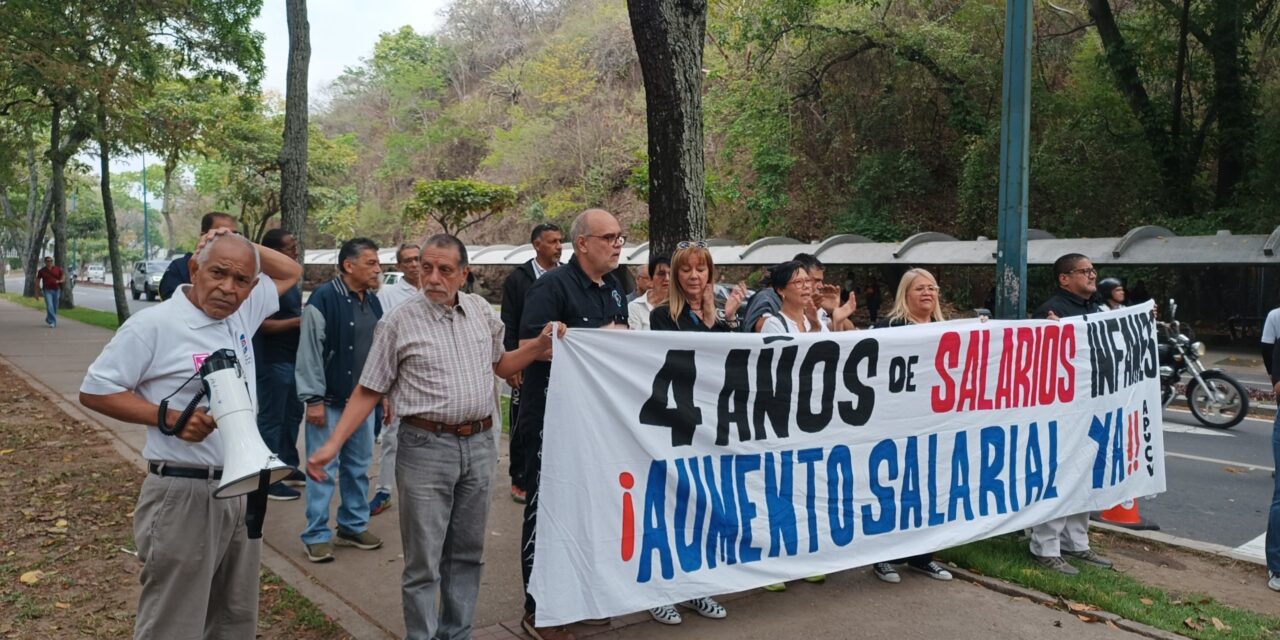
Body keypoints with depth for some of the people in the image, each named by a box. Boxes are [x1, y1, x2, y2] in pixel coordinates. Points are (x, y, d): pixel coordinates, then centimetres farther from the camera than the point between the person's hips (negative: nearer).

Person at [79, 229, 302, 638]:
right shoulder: (153, 325, -12)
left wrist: (245, 246, 3)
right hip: (185, 493, -7)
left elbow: (290, 272, 20)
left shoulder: (243, 312, 7)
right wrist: (170, 417, -18)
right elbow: (94, 391, -7)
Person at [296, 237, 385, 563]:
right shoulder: (324, 299, -14)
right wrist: (313, 399, -16)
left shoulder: (373, 303, 9)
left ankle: (354, 526, 27)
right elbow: (309, 353, -15)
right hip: (329, 401, -7)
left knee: (359, 466, 14)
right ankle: (317, 535, 11)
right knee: (323, 468, 0)